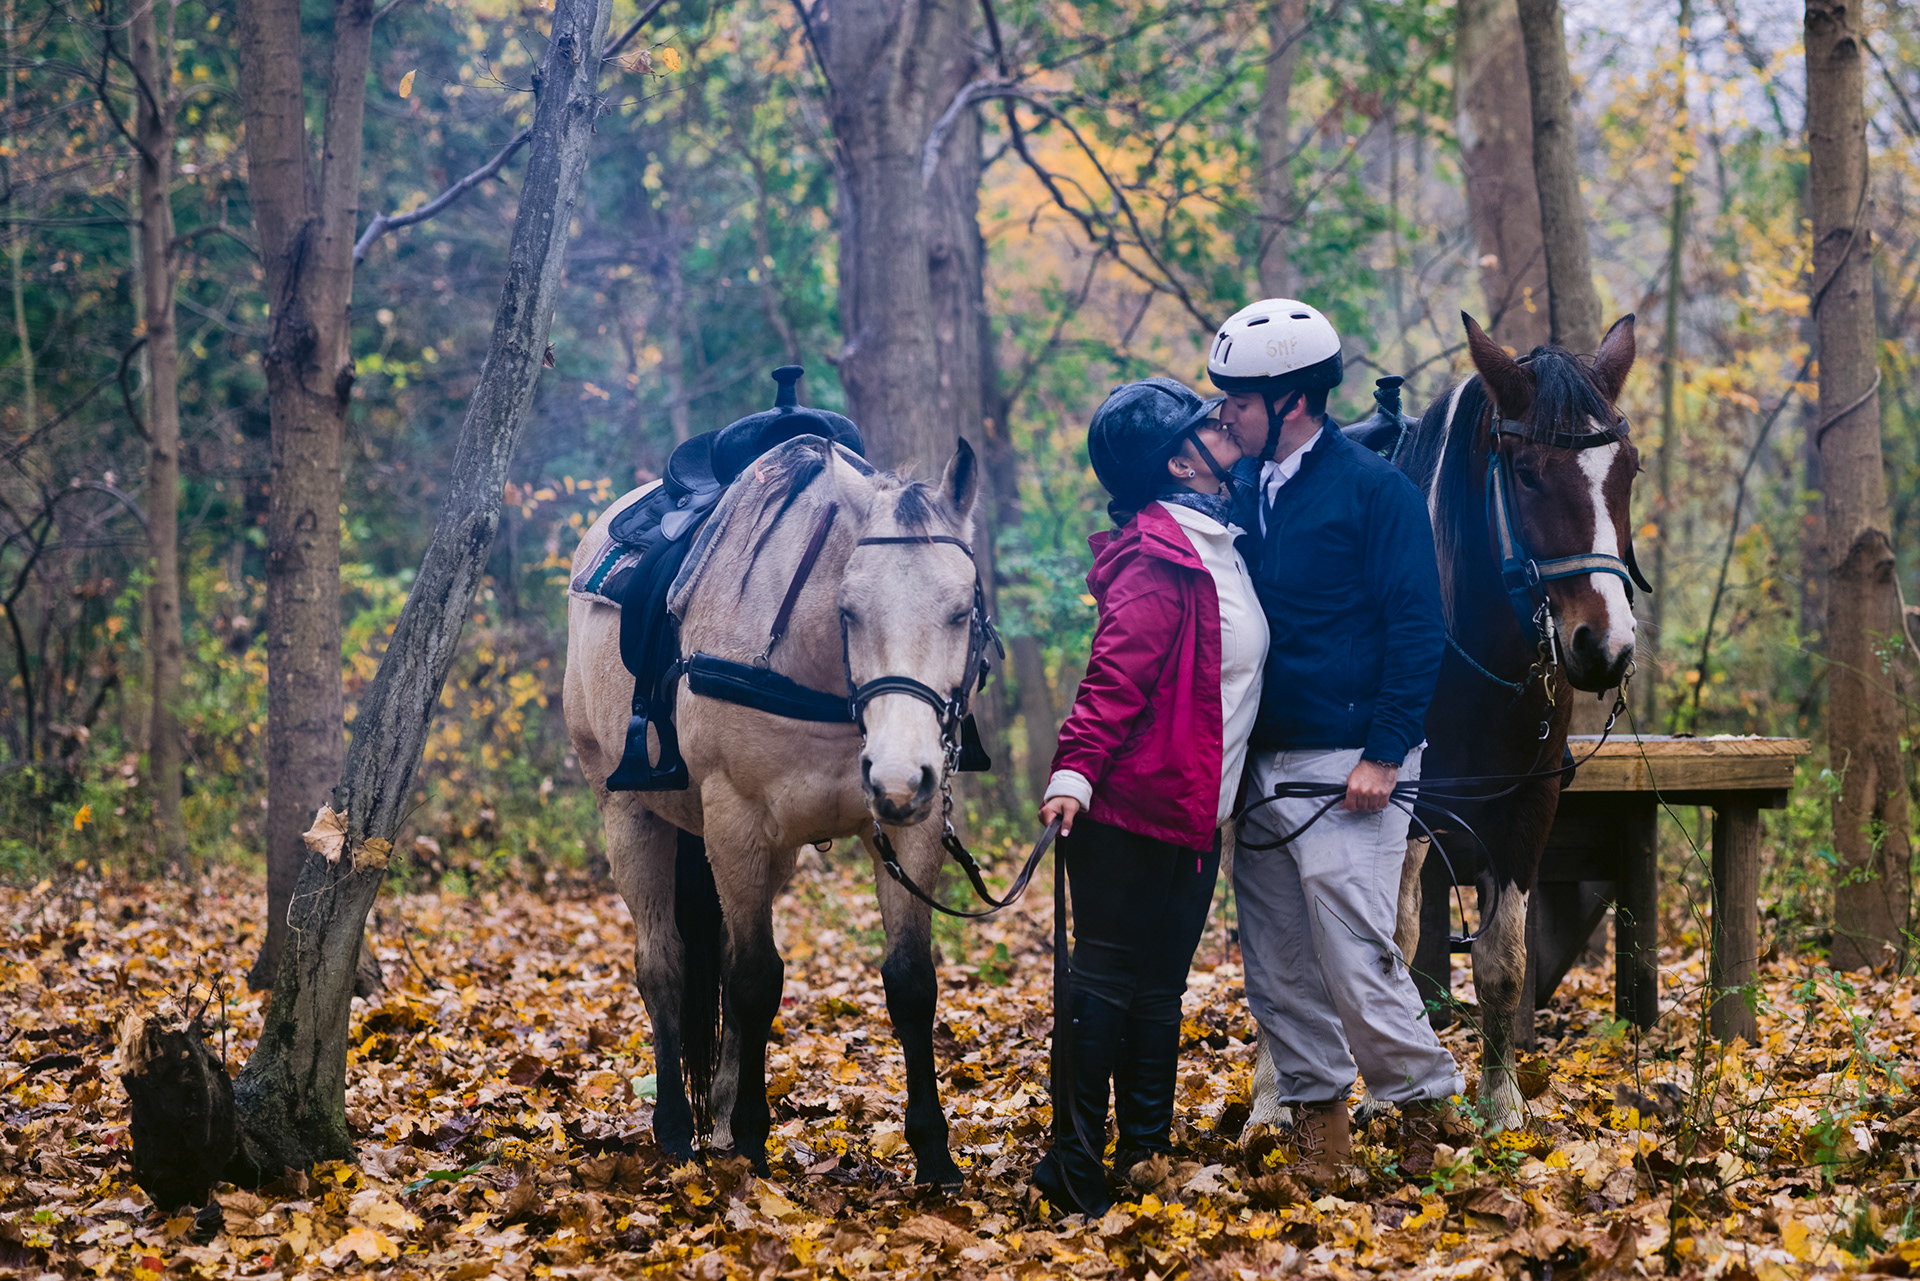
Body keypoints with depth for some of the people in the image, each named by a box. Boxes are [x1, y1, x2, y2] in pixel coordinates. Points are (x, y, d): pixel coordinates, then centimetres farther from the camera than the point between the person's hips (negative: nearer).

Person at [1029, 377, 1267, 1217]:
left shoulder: (1214, 541, 15)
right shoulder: (1160, 558, -15)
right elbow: (1116, 676, -23)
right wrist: (1074, 773, -31)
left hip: (1190, 813, 9)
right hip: (1134, 808, -9)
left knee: (1159, 989, 13)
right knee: (1106, 981, -6)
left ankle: (1143, 1151, 19)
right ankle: (1074, 1164, -3)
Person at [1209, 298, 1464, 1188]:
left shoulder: (1373, 489, -7)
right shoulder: (1250, 494, 13)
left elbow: (1416, 632, -11)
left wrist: (1384, 756, -17)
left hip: (1343, 769, -7)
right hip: (1262, 767, 7)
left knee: (1354, 956, -9)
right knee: (1275, 964, 8)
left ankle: (1424, 1101, 8)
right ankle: (1317, 1117, 18)